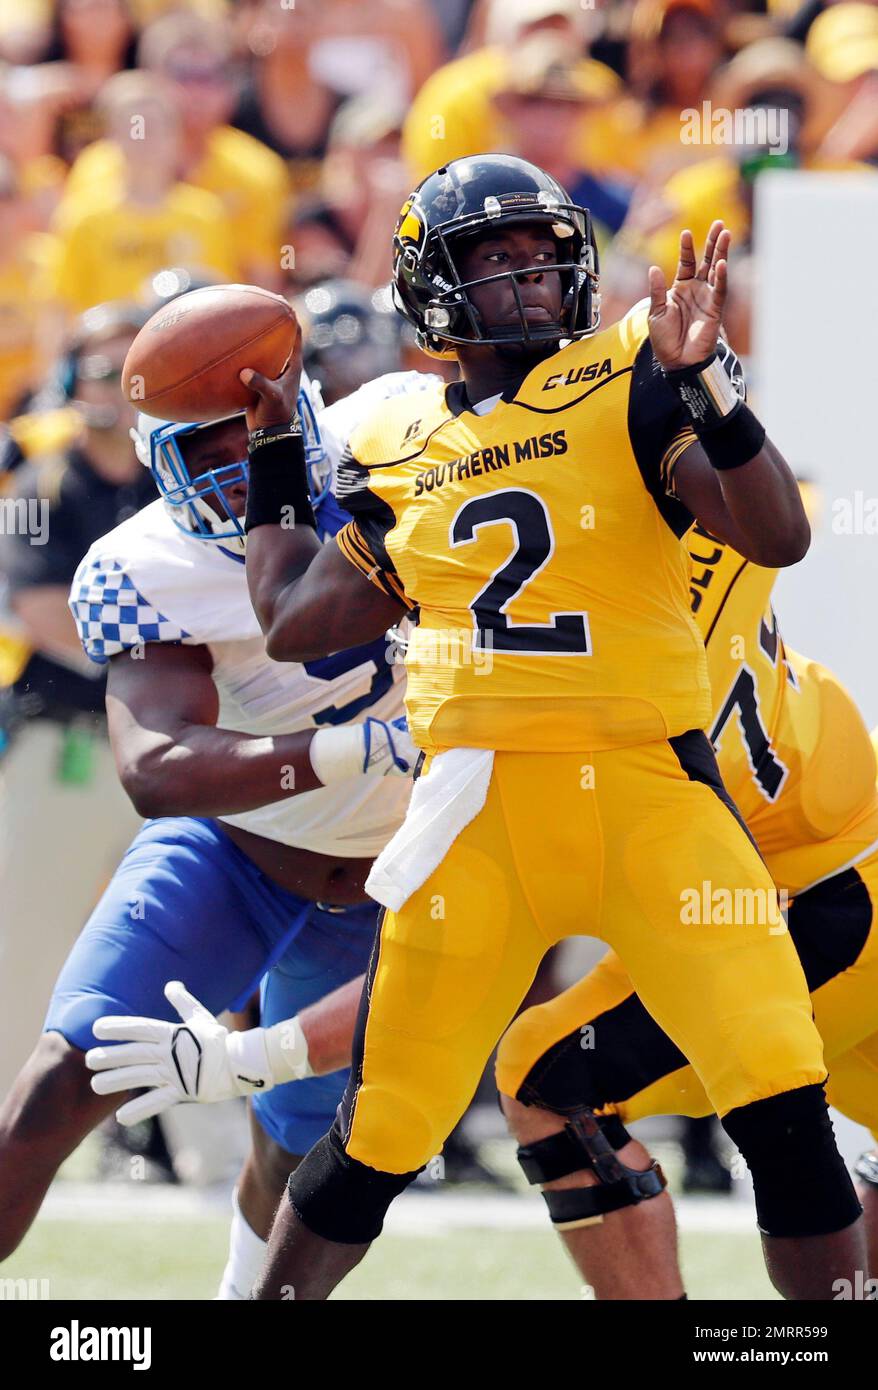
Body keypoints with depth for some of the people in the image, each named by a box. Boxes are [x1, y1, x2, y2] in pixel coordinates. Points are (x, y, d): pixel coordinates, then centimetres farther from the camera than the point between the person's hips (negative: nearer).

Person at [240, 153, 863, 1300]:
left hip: (649, 786, -2)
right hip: (480, 806, 2)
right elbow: (296, 624, 20)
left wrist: (701, 383, -18)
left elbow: (779, 537, -6)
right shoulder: (399, 454, 16)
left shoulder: (625, 384, 5)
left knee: (787, 1113, -14)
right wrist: (276, 462, 28)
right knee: (381, 1140, 3)